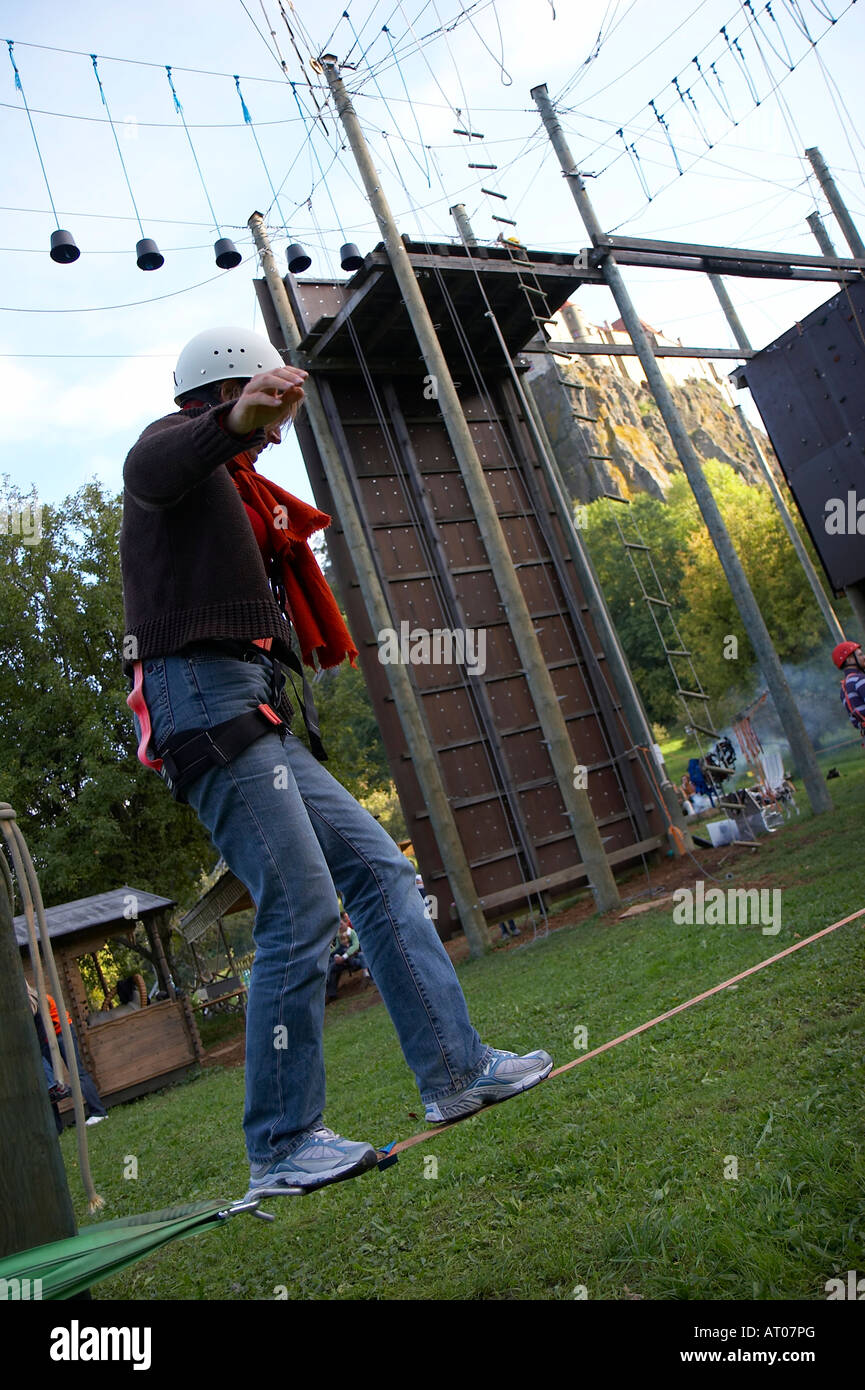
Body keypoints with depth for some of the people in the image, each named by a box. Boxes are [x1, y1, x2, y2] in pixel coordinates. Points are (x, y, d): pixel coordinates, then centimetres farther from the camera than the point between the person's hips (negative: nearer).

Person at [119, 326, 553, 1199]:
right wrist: (234, 420, -44)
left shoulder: (231, 489, 30)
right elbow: (147, 471, -26)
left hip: (256, 721, 10)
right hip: (208, 700, -10)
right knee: (301, 913, -13)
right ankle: (281, 1149, -1)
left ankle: (455, 1070, 12)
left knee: (378, 869, 7)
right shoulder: (183, 448, 1)